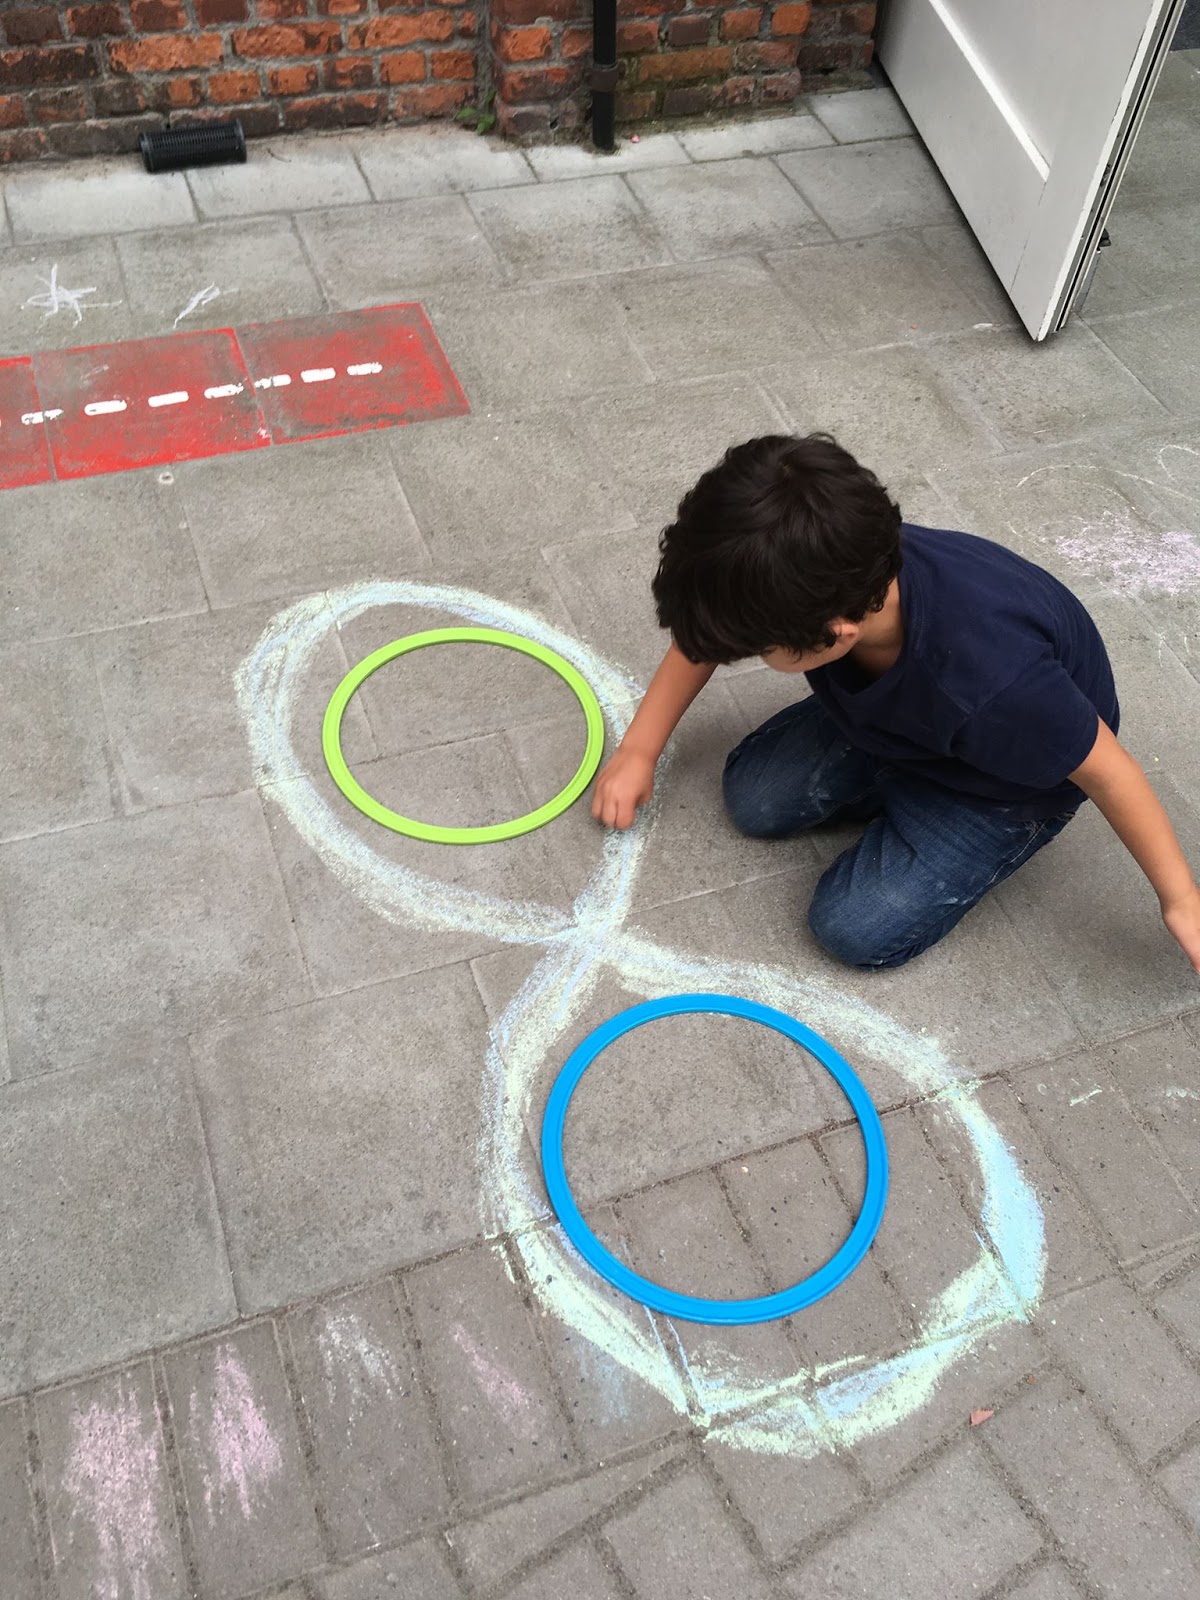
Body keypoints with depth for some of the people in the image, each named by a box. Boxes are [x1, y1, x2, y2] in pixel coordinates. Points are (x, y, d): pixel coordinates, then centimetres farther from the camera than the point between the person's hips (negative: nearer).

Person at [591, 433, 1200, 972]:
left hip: (1009, 774, -5)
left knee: (857, 927, -11)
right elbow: (707, 629, -9)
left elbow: (1108, 773, -28)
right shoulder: (831, 577, -30)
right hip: (894, 713, 5)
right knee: (753, 799, -4)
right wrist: (639, 750, -4)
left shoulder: (991, 683, -46)